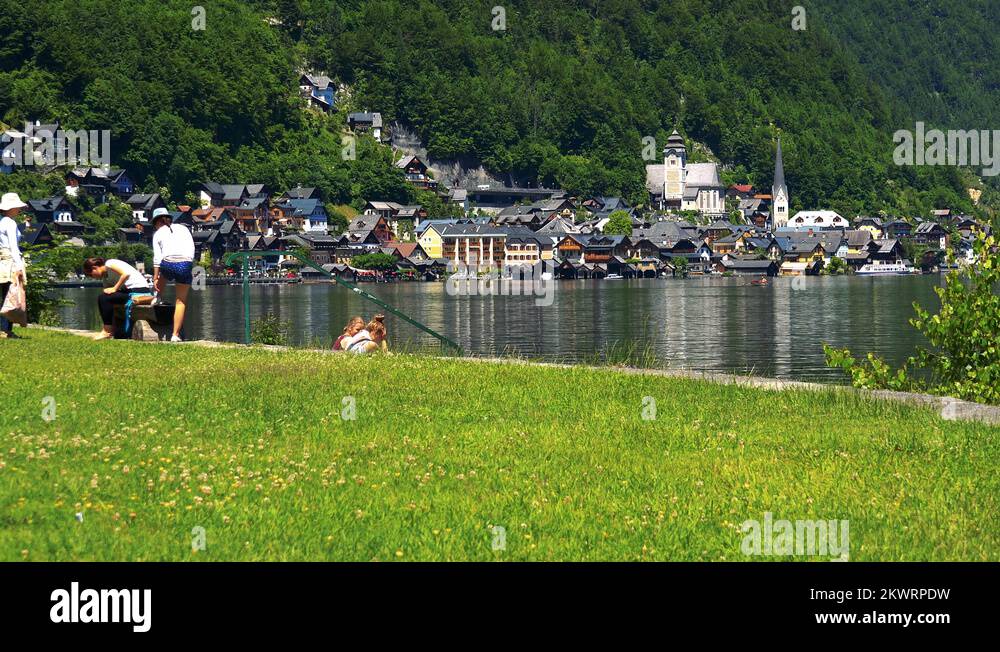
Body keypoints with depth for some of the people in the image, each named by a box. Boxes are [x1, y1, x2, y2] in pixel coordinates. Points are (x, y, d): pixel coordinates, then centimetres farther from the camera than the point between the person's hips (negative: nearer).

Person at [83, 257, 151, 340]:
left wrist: (114, 289, -14)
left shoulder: (109, 264, -7)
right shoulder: (107, 274, 21)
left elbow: (126, 274, -21)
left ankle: (107, 331, -7)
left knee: (104, 298, -14)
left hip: (139, 290, -10)